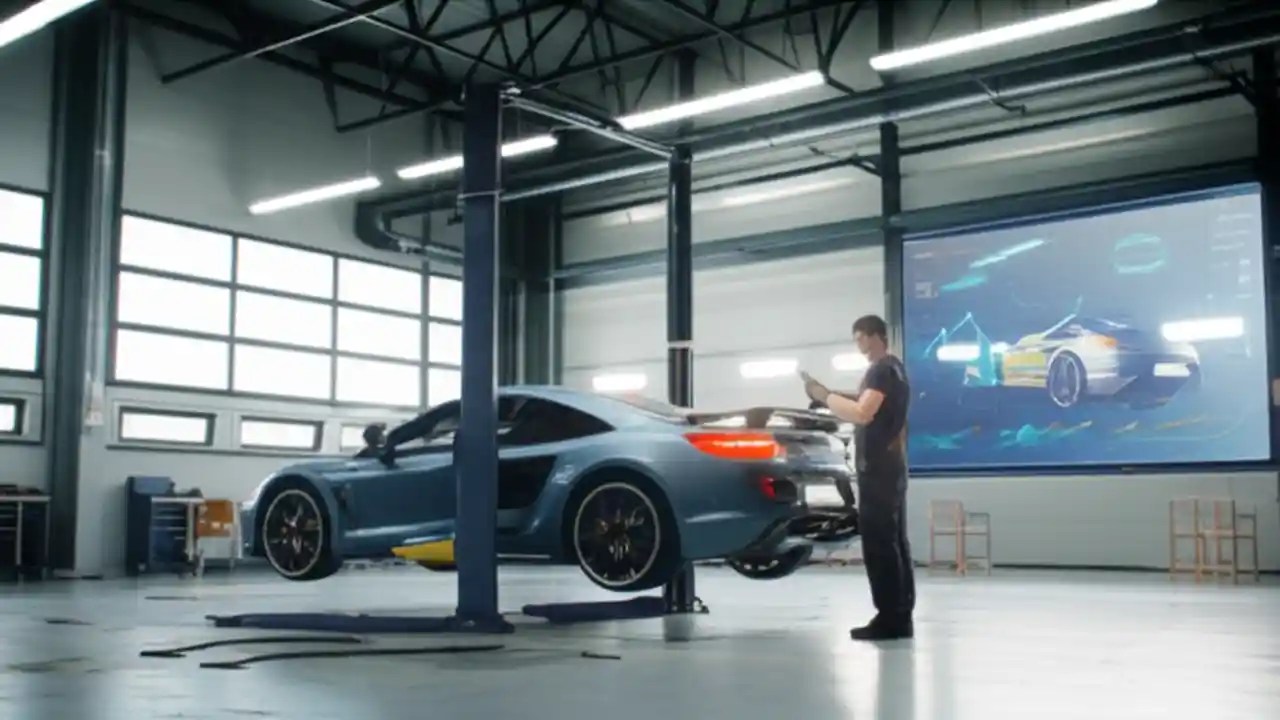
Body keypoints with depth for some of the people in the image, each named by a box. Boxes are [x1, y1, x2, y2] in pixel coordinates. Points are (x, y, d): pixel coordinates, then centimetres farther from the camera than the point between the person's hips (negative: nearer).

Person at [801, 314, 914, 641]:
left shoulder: (881, 370, -13)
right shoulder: (893, 368, 19)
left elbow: (862, 414, -23)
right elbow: (868, 404, 19)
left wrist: (824, 397, -14)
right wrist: (830, 394, 7)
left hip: (878, 467, -10)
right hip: (891, 465, 10)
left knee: (879, 544, -10)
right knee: (893, 542, 9)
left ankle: (889, 619, -10)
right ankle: (900, 617, 12)